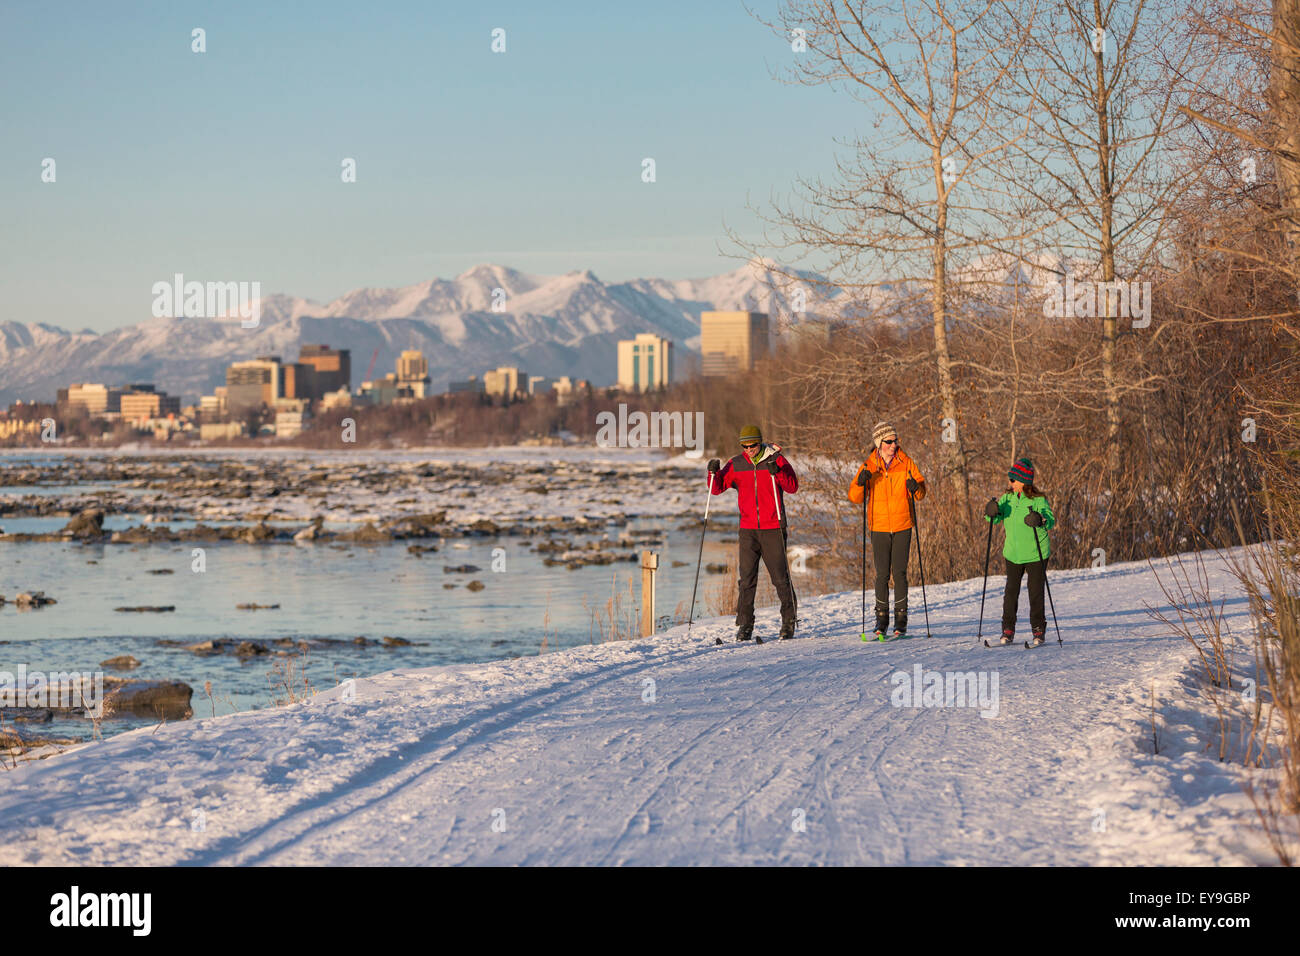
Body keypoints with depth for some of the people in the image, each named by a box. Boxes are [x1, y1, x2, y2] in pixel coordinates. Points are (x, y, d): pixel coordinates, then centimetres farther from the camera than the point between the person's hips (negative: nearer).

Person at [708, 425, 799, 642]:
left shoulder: (776, 460, -1)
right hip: (748, 530, 2)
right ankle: (744, 625, 3)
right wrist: (714, 473, -13)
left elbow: (793, 487, -7)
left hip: (773, 528, -2)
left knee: (780, 578, 1)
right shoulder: (736, 465, 6)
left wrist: (777, 472, -23)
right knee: (746, 580, -1)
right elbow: (717, 489, 7)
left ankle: (789, 622, 12)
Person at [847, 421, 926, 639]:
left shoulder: (906, 463, 1)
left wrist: (916, 488, -17)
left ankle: (901, 621, 2)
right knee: (882, 574, 0)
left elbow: (921, 492, 6)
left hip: (902, 527, 0)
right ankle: (881, 620, 9)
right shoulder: (869, 466, 0)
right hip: (879, 528, 0)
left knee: (899, 573, -3)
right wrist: (860, 483, -21)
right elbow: (854, 497, -1)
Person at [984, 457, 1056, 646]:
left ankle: (1038, 630, 10)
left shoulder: (1039, 500, -8)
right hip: (1013, 554, 4)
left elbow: (1051, 521, -15)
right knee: (1011, 592, 3)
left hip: (1036, 554, -4)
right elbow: (994, 519, -1)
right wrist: (992, 512, -24)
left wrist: (1040, 520, -36)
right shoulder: (1007, 499, 5)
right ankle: (1008, 630, 10)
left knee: (1036, 593, 0)